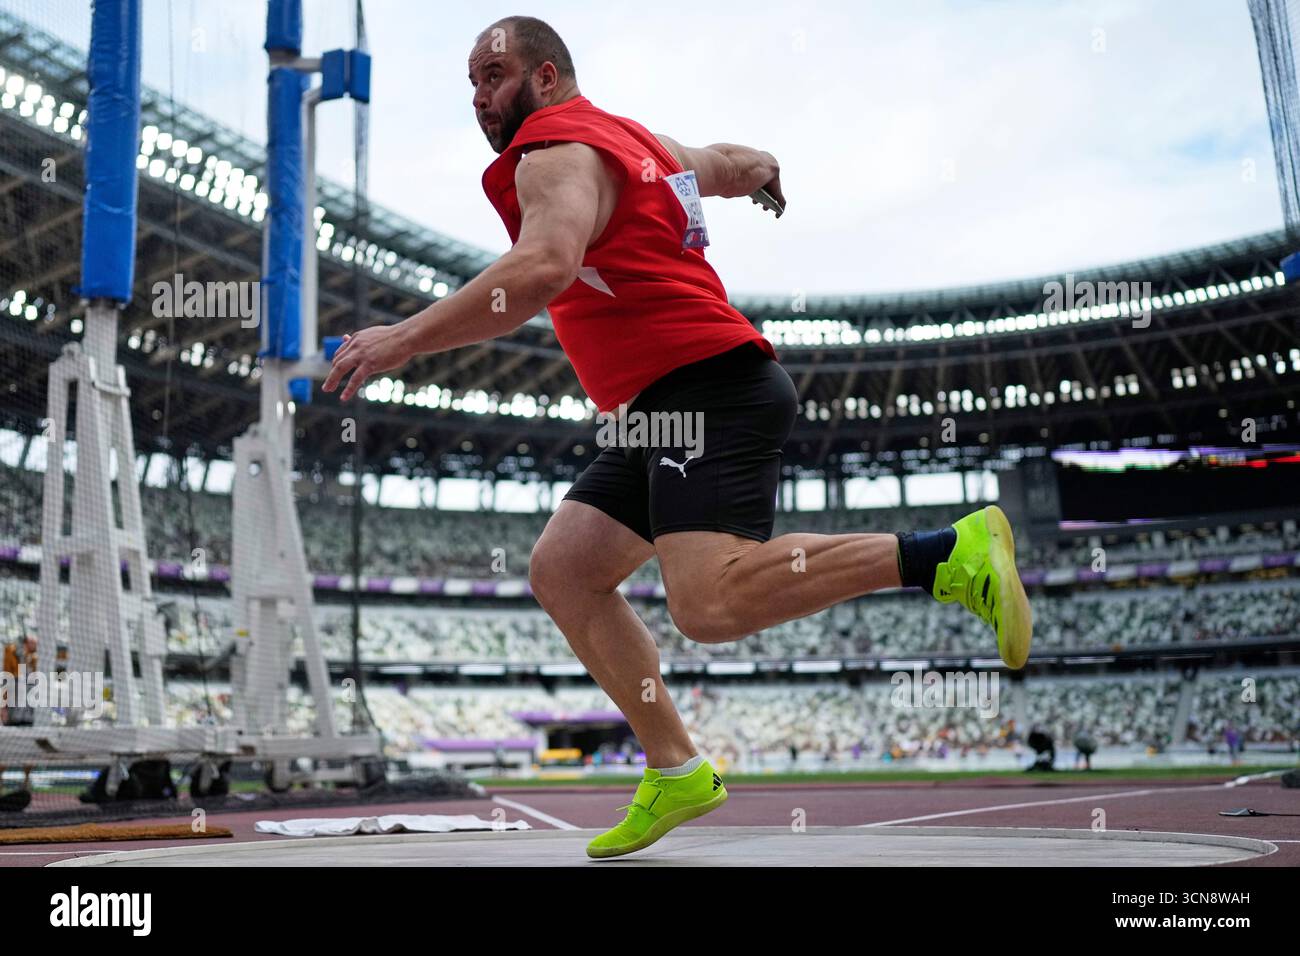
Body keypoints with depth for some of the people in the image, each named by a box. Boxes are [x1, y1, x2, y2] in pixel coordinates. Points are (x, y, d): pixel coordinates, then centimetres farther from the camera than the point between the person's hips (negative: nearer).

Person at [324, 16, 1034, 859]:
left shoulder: (554, 155, -6)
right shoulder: (636, 140, 24)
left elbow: (543, 269, -26)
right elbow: (744, 164, 38)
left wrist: (404, 341, -23)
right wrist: (764, 175, 63)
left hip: (708, 393, -10)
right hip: (667, 412, 10)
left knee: (710, 605, -27)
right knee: (562, 569, 6)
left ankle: (952, 552, -19)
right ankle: (677, 772, 8)